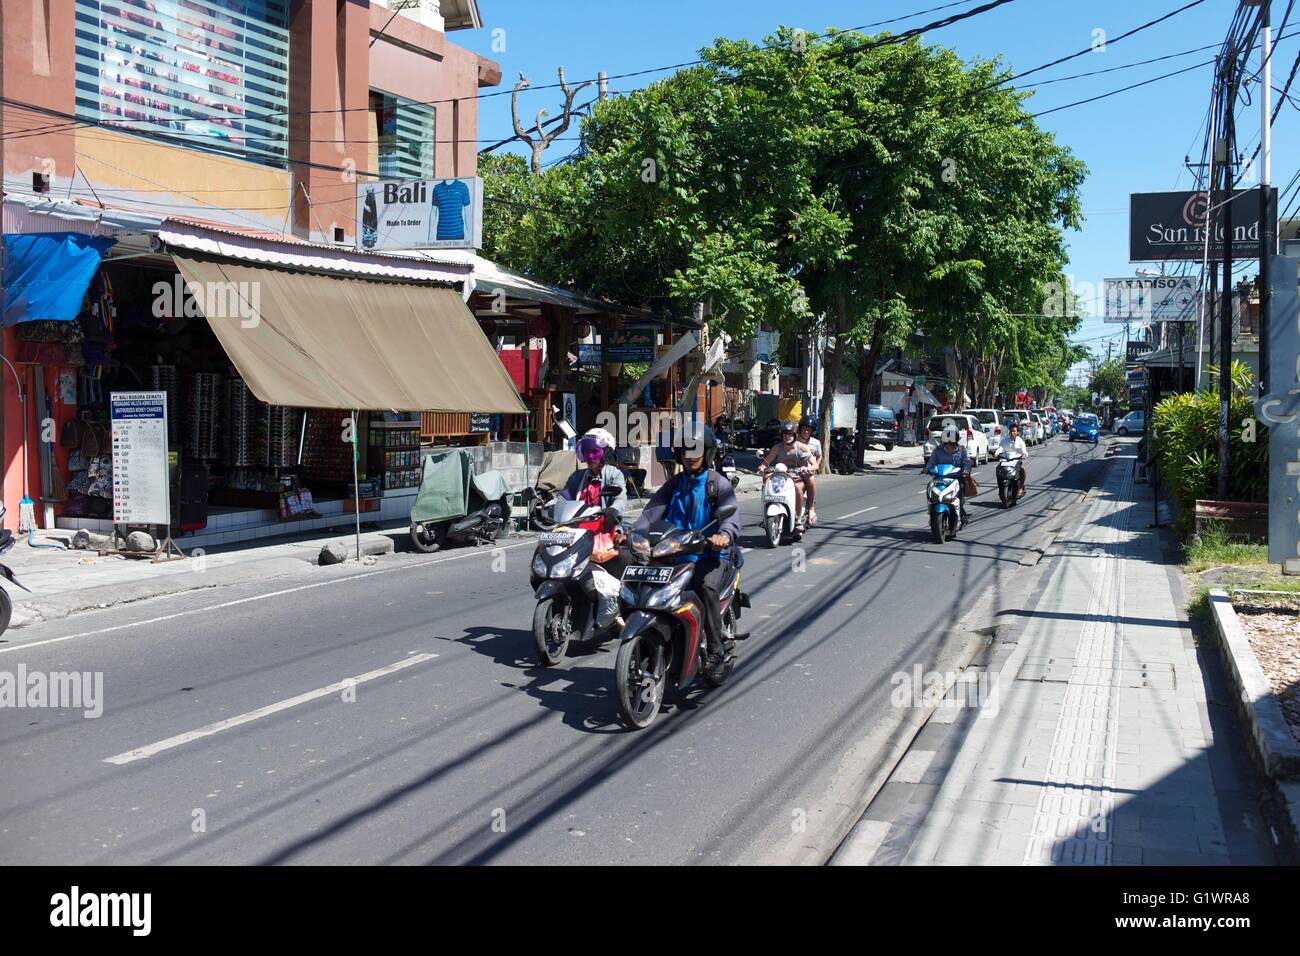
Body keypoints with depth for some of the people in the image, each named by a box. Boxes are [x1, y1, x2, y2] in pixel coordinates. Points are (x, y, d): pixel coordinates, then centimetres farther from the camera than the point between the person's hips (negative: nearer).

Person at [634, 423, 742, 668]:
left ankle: (716, 650, -24)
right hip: (675, 554, 4)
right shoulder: (673, 484, 18)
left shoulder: (719, 484, 4)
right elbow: (653, 510, 3)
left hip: (709, 552, -4)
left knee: (706, 586, -33)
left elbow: (731, 514, -13)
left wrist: (724, 535, -38)